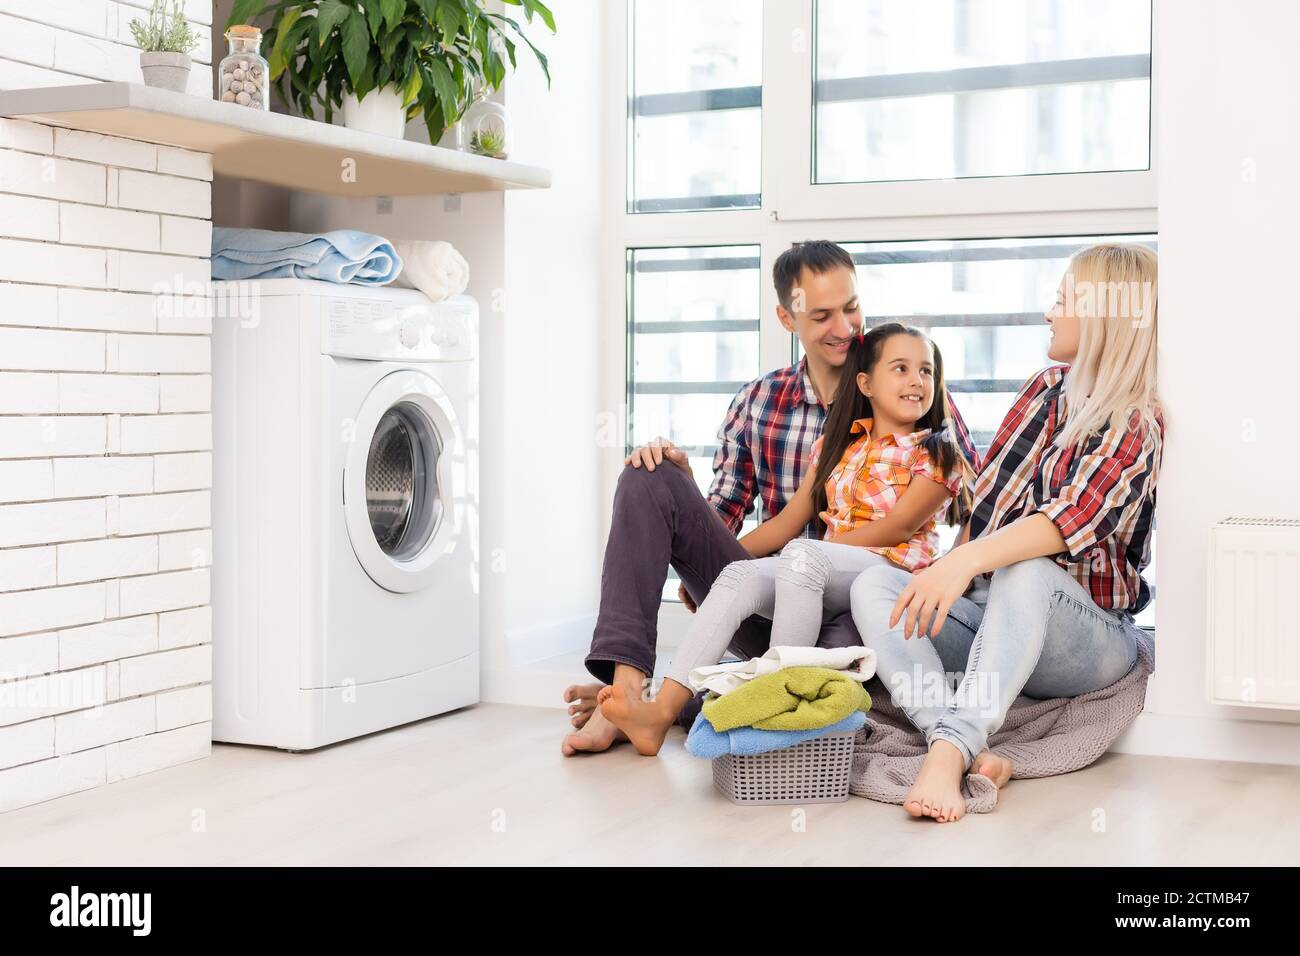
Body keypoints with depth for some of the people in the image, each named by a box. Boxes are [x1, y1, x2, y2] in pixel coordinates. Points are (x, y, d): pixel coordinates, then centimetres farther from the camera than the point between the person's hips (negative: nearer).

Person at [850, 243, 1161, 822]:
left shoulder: (1135, 426, -11)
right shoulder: (1047, 387, 11)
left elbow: (1070, 520, -28)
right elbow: (990, 492, 14)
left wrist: (965, 562, -43)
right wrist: (950, 569, -2)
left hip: (1085, 635, -7)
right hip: (994, 616, 7)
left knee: (1024, 572, -39)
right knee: (873, 585, -18)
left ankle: (950, 749, -50)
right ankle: (971, 756, -39)